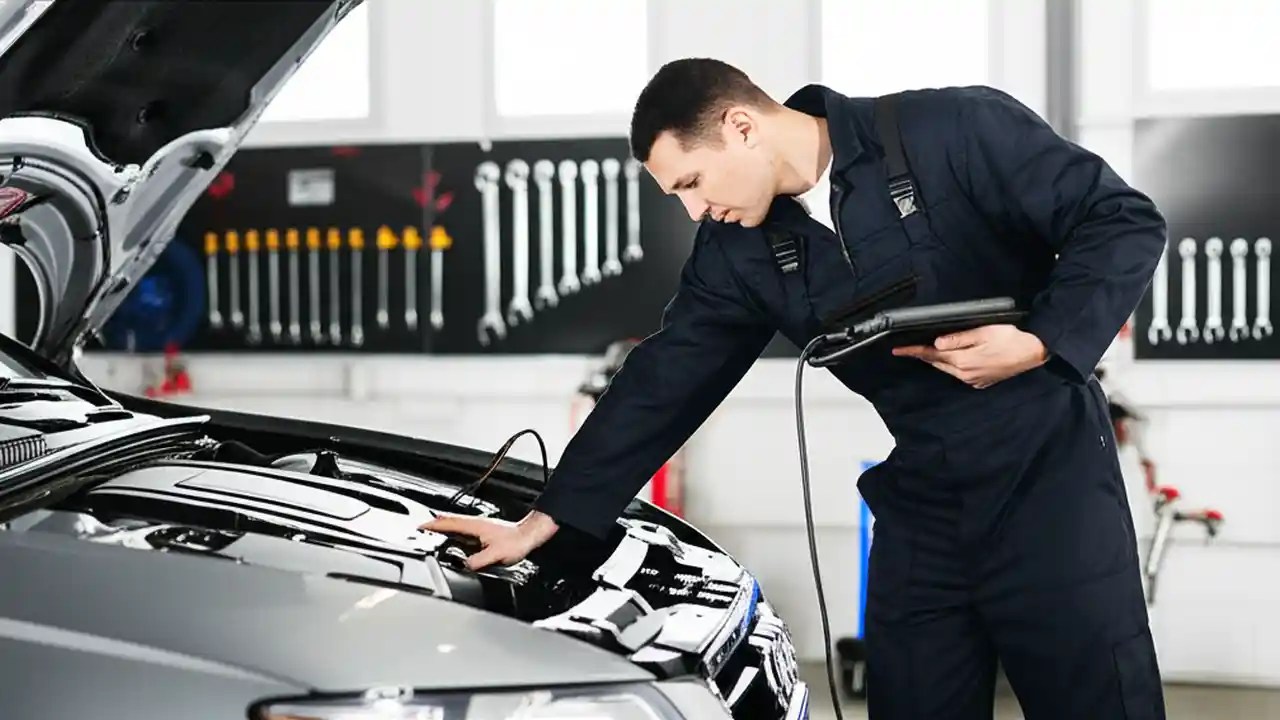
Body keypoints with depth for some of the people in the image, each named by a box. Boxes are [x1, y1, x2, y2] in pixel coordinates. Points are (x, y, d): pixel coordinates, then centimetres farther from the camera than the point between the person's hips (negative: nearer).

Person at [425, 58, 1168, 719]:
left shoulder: (956, 131, -14)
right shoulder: (740, 250, 2)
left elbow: (1124, 222, -10)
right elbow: (663, 382, 6)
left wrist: (1041, 342, -22)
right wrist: (547, 519, 6)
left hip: (1047, 475, -5)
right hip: (921, 501, 5)